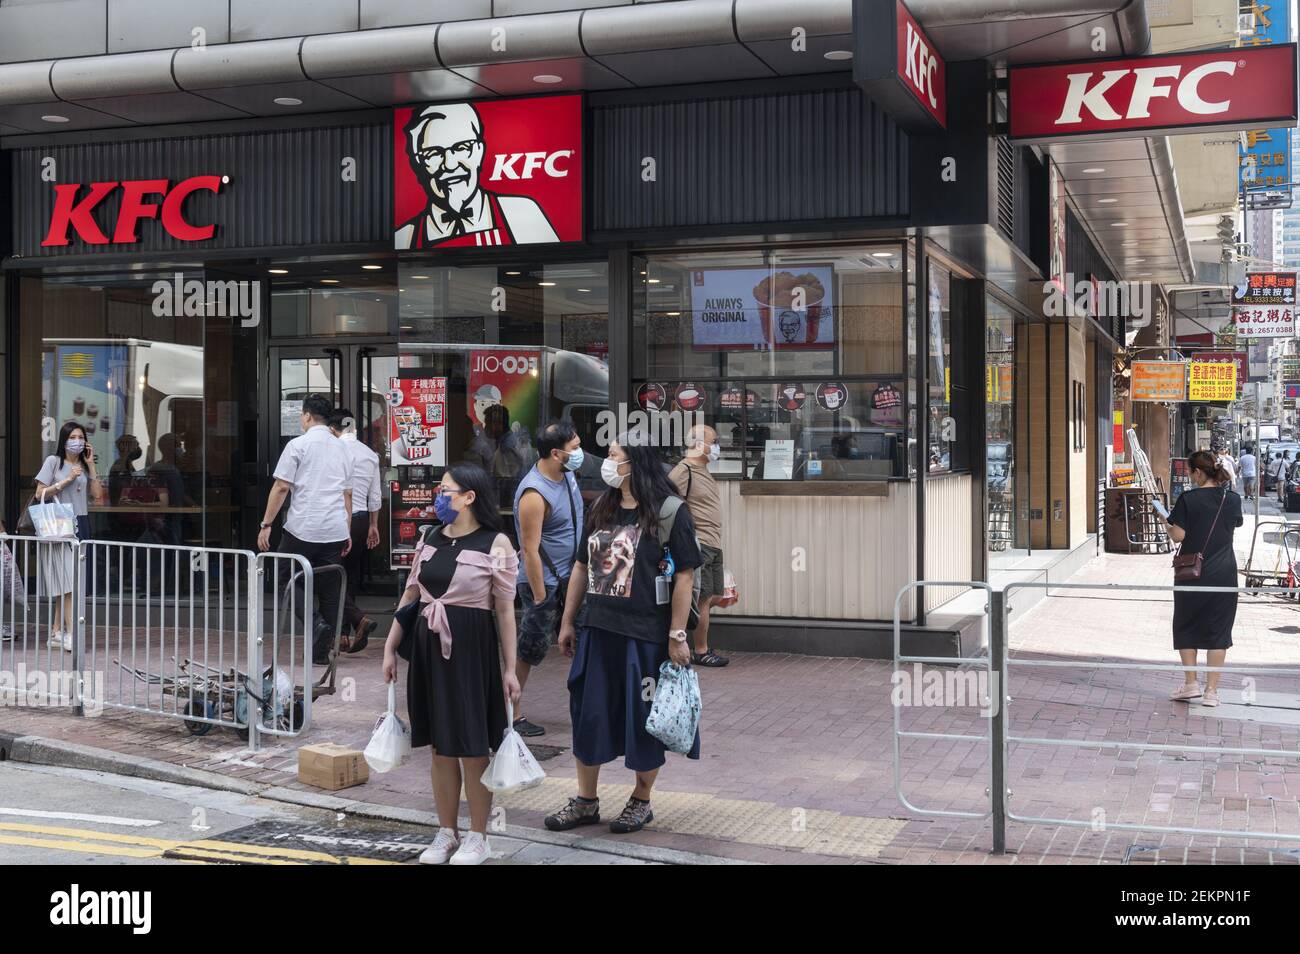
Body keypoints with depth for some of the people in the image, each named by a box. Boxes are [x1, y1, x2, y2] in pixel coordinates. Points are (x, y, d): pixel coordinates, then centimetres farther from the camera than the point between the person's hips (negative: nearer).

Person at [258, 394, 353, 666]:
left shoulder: (298, 445, -3)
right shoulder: (341, 447, 14)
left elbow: (281, 487, -8)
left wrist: (266, 524, -3)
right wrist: (347, 531, 22)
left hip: (303, 529, -5)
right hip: (335, 531, 5)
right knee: (329, 589, 8)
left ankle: (314, 622, -10)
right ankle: (321, 651, 9)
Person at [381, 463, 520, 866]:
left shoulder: (496, 544, -8)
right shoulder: (429, 538, 8)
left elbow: (505, 610, -7)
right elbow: (410, 596, 14)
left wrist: (509, 669, -8)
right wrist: (390, 648, 11)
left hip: (471, 647, -5)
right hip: (428, 645, 5)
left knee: (472, 746, 2)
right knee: (441, 746, 12)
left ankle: (477, 837, 16)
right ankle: (446, 833, 23)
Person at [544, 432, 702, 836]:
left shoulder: (669, 511, -10)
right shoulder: (599, 509, 8)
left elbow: (684, 576, -12)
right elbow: (582, 567, 15)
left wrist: (677, 636, -14)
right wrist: (567, 622, 15)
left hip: (646, 635, -6)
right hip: (598, 631, 6)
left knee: (643, 720, 7)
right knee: (588, 713, 10)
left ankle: (641, 801, 24)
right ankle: (585, 801, 24)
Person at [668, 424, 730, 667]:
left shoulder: (703, 470, 18)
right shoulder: (683, 472, -13)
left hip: (712, 546, 10)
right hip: (698, 545, -10)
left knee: (715, 597, 12)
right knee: (703, 599, -5)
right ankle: (701, 652, 3)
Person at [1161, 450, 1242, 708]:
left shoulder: (1188, 499, -12)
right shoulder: (1233, 500, 0)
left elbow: (1178, 536, -13)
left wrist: (1164, 520, 5)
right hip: (1224, 575, 3)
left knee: (1186, 628, 13)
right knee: (1218, 630, 7)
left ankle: (1191, 683, 9)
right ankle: (1212, 690, 7)